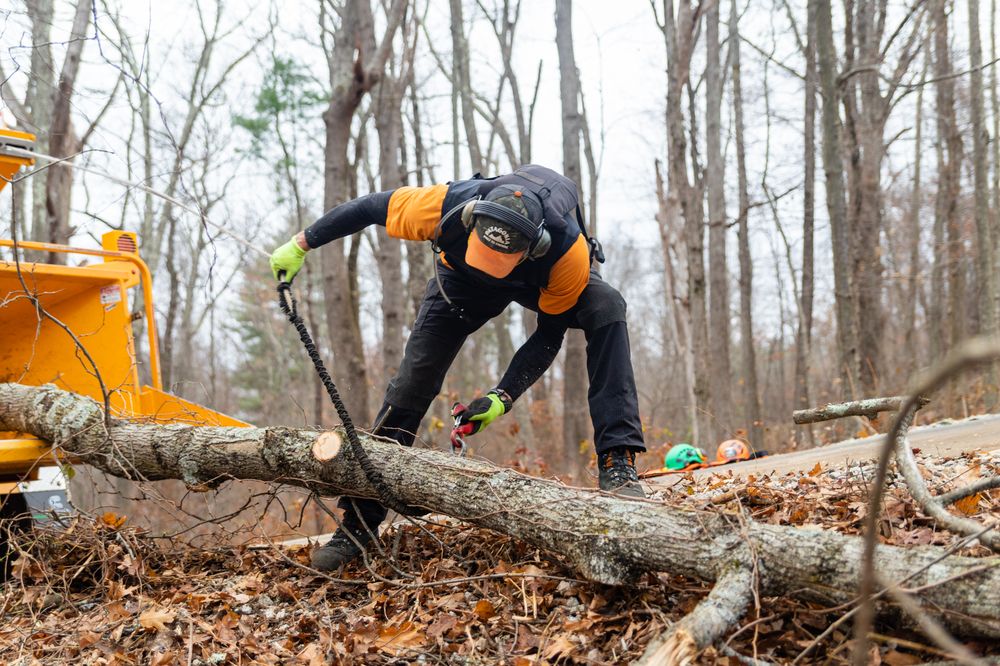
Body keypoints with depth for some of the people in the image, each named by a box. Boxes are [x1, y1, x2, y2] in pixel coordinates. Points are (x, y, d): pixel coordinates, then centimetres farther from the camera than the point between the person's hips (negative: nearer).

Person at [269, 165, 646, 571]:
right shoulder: (447, 206, -40)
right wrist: (300, 245, -14)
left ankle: (616, 462, -33)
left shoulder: (567, 250, -42)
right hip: (462, 280, 1)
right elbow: (371, 207, -22)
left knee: (606, 308, -32)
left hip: (540, 282, -1)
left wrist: (504, 398, -34)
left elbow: (549, 334, -28)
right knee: (414, 378, -10)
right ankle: (359, 522, 0)